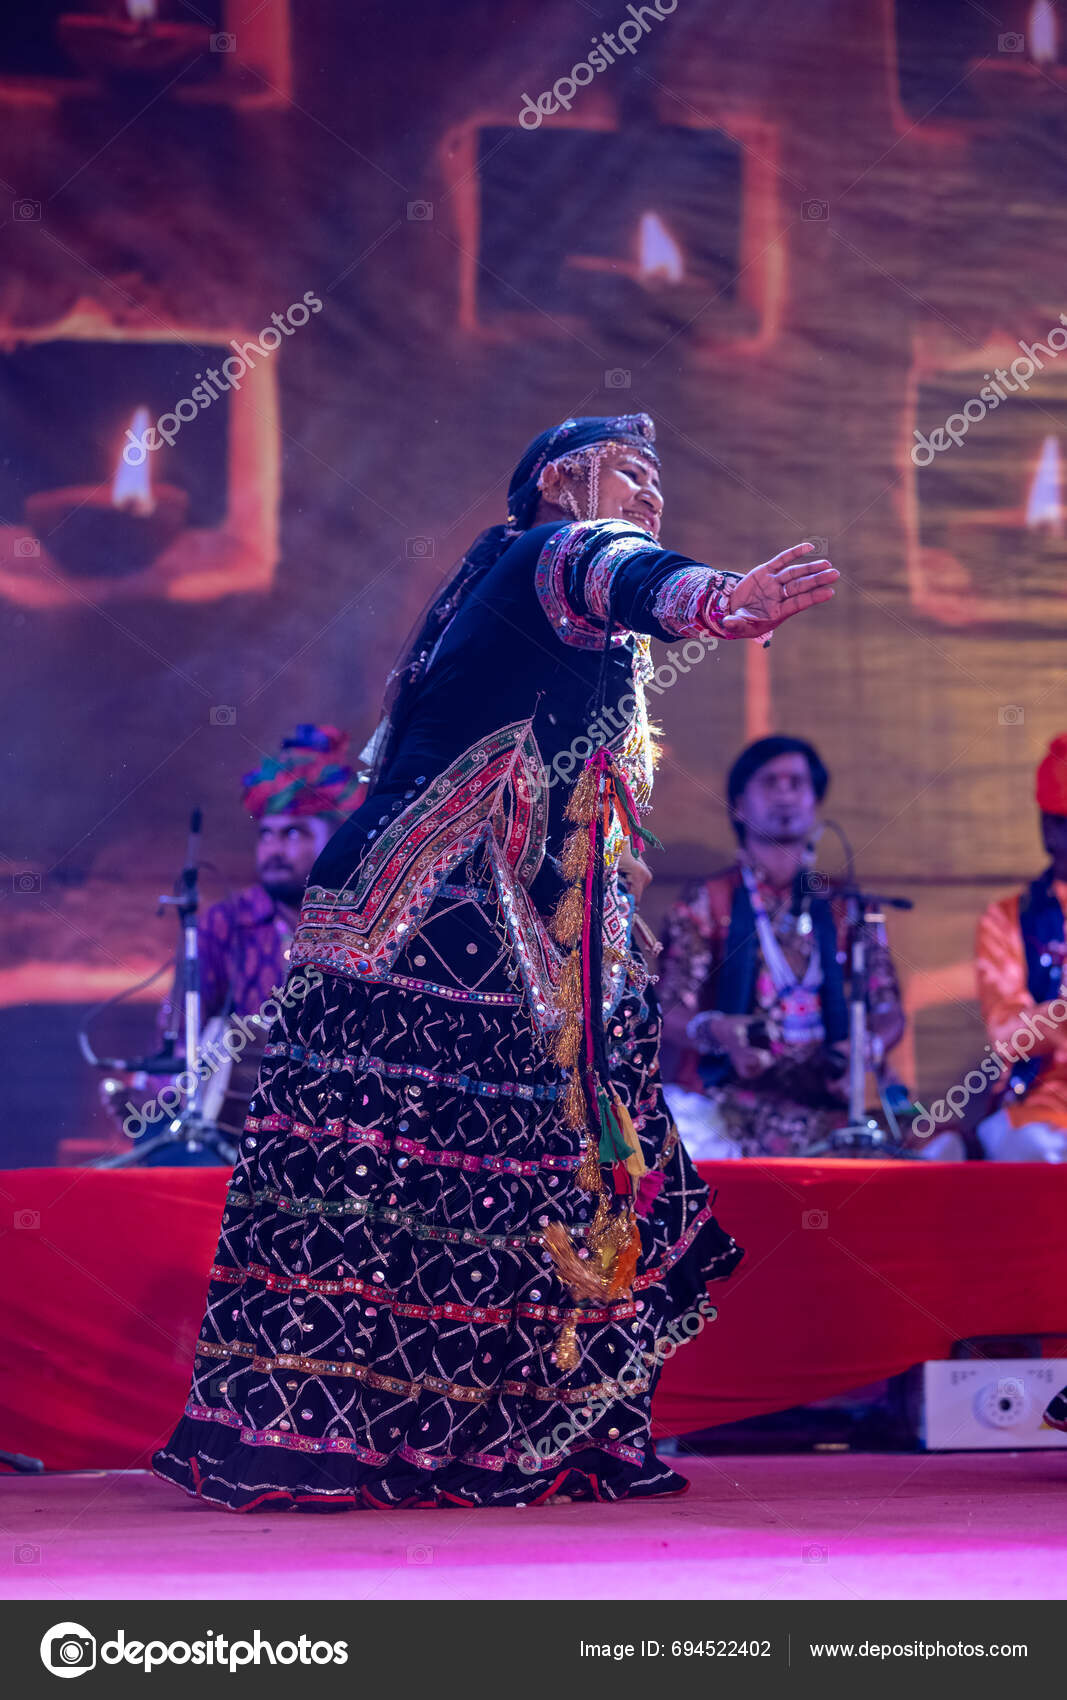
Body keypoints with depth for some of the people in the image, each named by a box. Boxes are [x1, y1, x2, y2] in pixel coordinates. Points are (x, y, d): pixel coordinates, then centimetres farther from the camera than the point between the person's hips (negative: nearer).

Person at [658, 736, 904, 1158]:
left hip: (822, 1099, 2)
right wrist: (719, 1032, -23)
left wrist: (866, 1048, -12)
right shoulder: (706, 902, 9)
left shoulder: (846, 906, 16)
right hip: (725, 1097, -2)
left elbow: (889, 1013, 11)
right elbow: (671, 1011, -1)